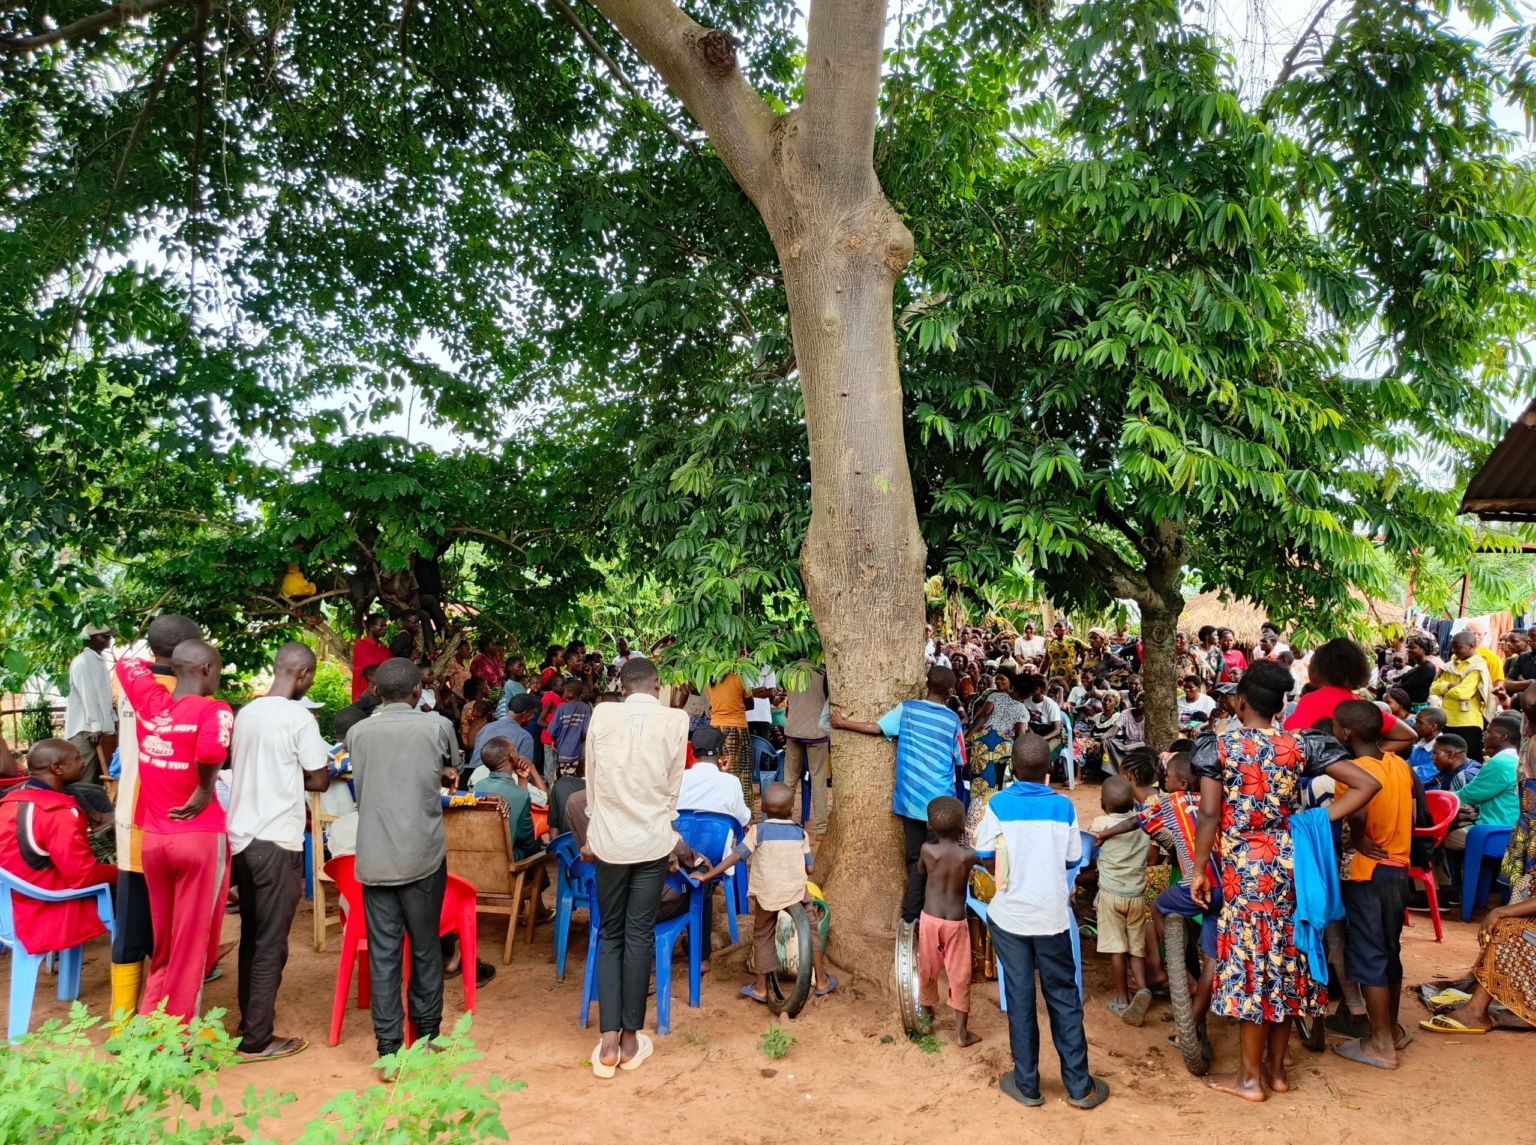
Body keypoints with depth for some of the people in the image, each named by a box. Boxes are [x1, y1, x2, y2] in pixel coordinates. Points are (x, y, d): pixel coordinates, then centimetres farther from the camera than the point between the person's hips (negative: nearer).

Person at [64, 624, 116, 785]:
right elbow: (87, 695, -17)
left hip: (99, 727, 9)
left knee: (97, 773, 11)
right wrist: (96, 726, -21)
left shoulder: (100, 661, 16)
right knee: (85, 777, -9)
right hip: (85, 728, -9)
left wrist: (113, 719, 15)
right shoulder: (82, 662, -11)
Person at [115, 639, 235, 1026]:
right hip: (199, 837, -6)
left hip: (153, 837, 6)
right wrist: (205, 790, -18)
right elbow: (210, 753, -35)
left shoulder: (149, 701, 2)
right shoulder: (213, 710, -16)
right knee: (192, 945, 7)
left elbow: (127, 663, 22)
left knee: (164, 944, 20)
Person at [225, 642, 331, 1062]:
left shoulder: (245, 713, 8)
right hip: (276, 841, -7)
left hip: (241, 837, 7)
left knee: (252, 936, 18)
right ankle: (257, 1040, 6)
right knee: (271, 942, 1)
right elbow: (319, 780, -9)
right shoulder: (299, 716, -13)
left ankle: (249, 1023, 27)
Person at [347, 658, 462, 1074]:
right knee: (425, 949, 12)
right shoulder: (437, 726, -3)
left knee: (383, 954, 5)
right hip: (423, 856, -1)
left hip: (374, 859, 2)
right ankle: (427, 1036, 24)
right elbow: (452, 772, 13)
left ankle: (388, 1051, 8)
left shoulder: (357, 733, 5)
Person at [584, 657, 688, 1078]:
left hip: (610, 838, 1)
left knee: (611, 935, 10)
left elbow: (592, 781, 5)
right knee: (640, 935, 7)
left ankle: (609, 1041, 7)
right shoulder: (676, 719, -6)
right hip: (652, 839, -1)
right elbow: (673, 786, 1)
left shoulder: (601, 714, -4)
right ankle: (630, 1039, 14)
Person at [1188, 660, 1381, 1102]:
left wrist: (1199, 870, -3)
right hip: (1290, 864, 4)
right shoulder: (1300, 745, 1)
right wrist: (1319, 821, -2)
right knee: (1284, 958, 14)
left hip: (1245, 868, -4)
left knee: (1251, 961, 4)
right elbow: (1367, 783, -4)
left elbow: (1210, 815, -13)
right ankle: (1276, 1068, 27)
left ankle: (1250, 1077, 14)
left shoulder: (1219, 747, -9)